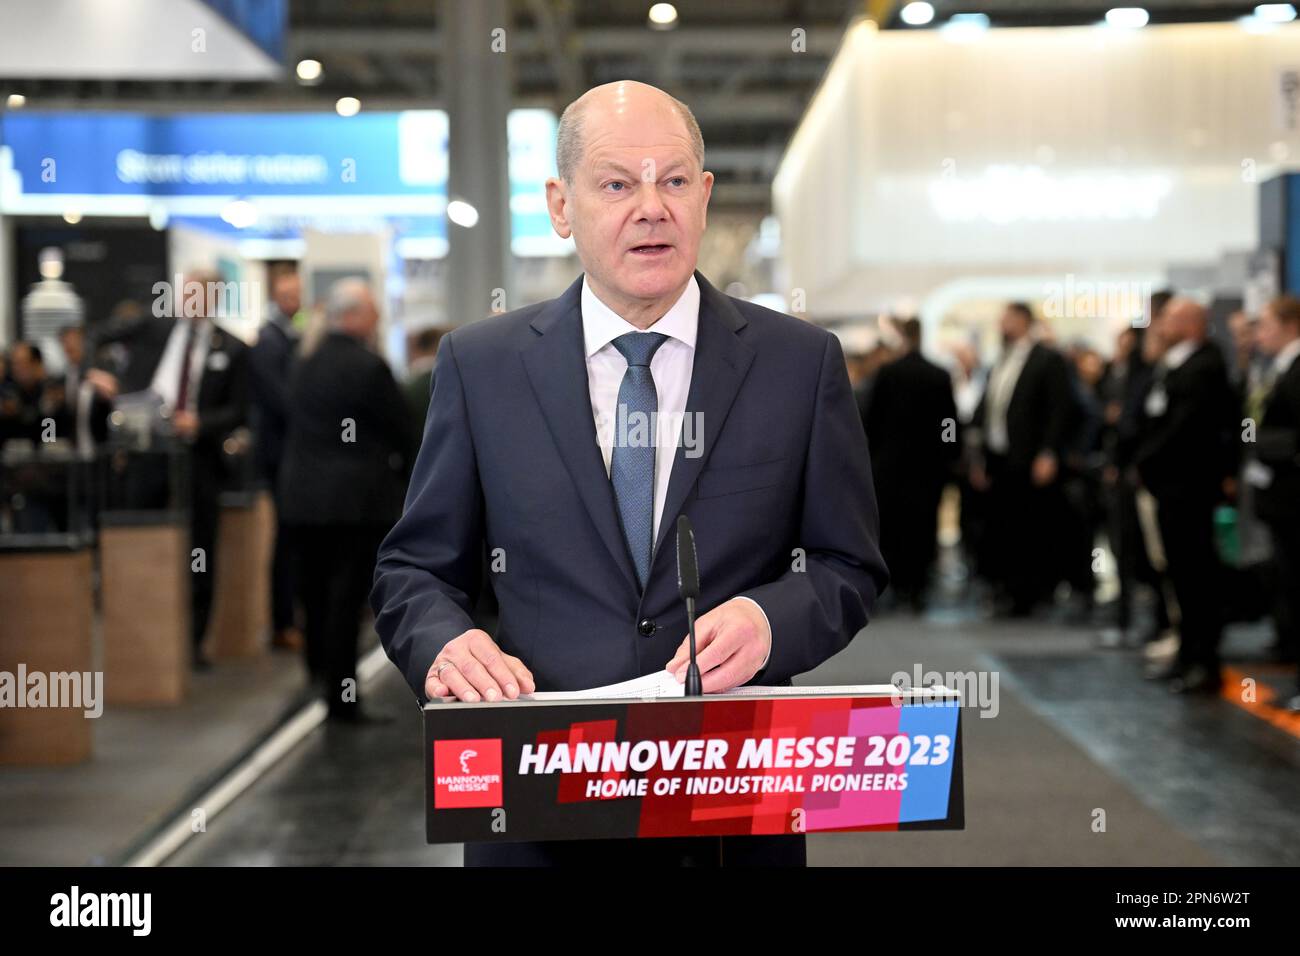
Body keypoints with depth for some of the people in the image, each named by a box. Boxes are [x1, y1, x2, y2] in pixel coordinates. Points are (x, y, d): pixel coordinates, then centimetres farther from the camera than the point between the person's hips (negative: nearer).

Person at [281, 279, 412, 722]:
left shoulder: (303, 366, 10)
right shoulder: (369, 367, -12)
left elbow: (294, 426, 13)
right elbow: (398, 429, -8)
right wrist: (400, 470, 10)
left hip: (302, 497, 7)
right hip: (358, 500, -7)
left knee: (315, 596, 14)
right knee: (347, 598, -4)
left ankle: (320, 675, 25)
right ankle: (341, 697, -3)